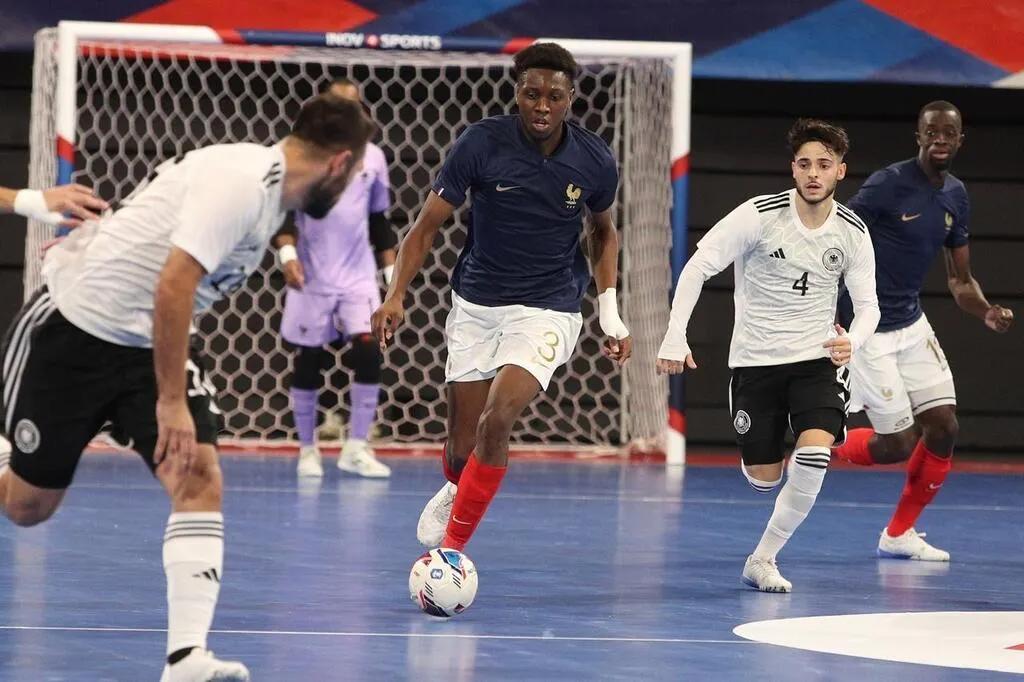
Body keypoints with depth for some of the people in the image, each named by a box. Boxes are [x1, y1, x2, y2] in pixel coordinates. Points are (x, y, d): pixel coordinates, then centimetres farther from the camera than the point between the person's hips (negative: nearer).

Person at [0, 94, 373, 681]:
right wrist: (171, 400, -28)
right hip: (73, 329, -8)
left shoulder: (272, 189, 3)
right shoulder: (239, 182, -25)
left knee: (200, 479, -13)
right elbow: (173, 286, -30)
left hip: (150, 341, 8)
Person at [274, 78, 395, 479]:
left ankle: (356, 448, -3)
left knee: (368, 351, -13)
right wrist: (287, 253, -20)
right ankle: (307, 449, 18)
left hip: (359, 278, 2)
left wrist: (392, 271, 11)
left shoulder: (373, 157, 8)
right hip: (311, 279, -2)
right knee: (308, 362, 3)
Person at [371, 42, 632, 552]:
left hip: (547, 310, -1)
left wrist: (610, 312, 4)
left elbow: (602, 231, 12)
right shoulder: (481, 143, -14)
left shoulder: (595, 162, -9)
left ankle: (452, 546, -10)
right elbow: (428, 223, -9)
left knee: (497, 420, -24)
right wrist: (395, 295, -21)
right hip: (475, 305, 1)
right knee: (461, 448, 7)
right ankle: (457, 489, 46)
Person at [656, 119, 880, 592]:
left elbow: (868, 306, 3)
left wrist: (852, 341, -20)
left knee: (814, 454, -24)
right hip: (756, 359, -1)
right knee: (763, 479, 2)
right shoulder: (759, 215, -13)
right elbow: (697, 269, -10)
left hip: (818, 358, 1)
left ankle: (763, 560, -8)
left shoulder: (852, 232, -4)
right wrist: (675, 338, -19)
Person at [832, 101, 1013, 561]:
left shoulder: (956, 196, 5)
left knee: (944, 428, 0)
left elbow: (960, 281, 10)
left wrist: (988, 313, -11)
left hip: (911, 325, 7)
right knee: (899, 443, -8)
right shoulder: (887, 185, -17)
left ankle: (899, 534, 16)